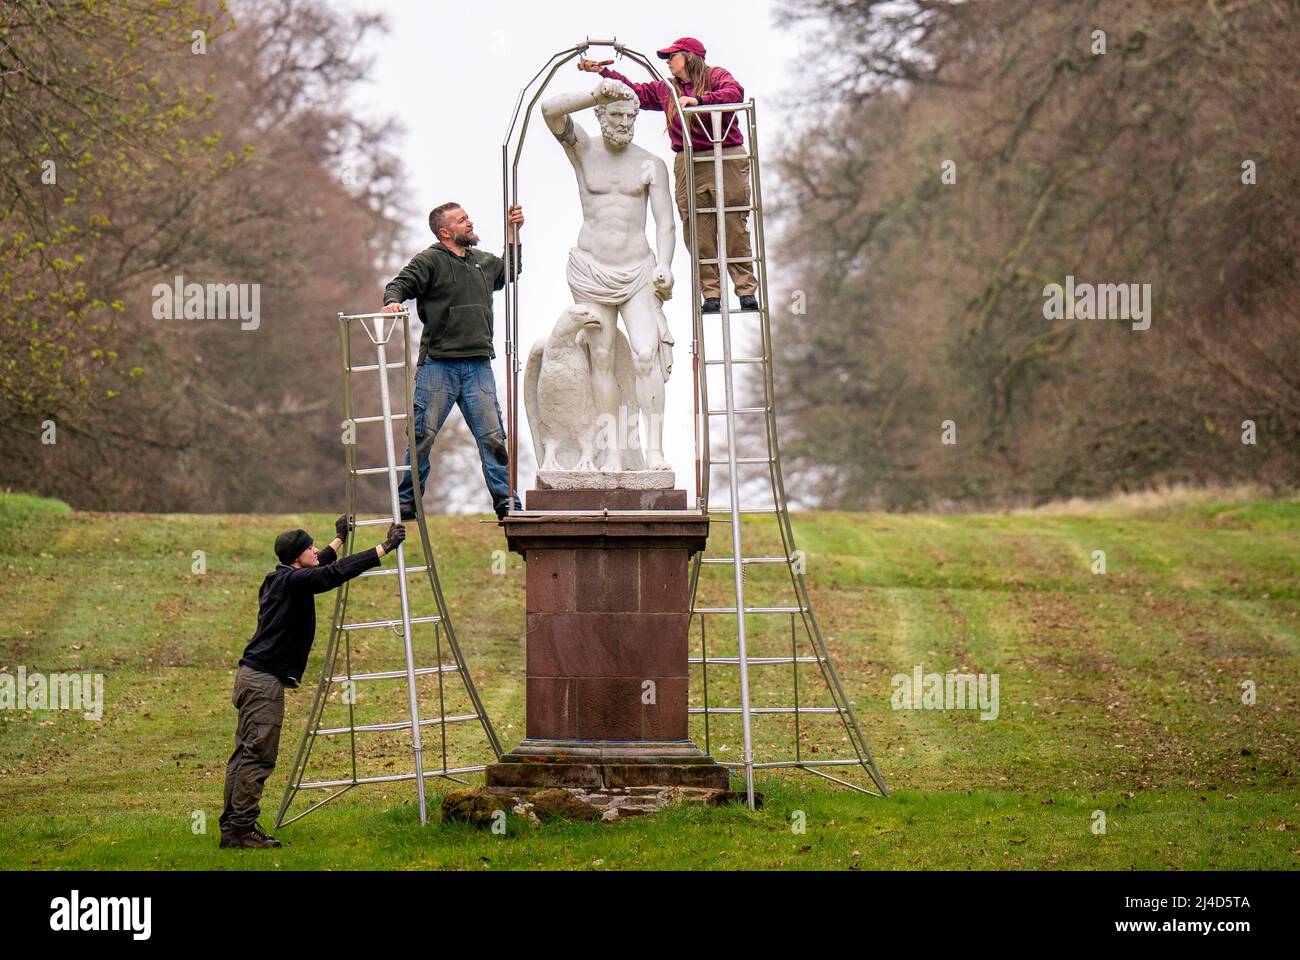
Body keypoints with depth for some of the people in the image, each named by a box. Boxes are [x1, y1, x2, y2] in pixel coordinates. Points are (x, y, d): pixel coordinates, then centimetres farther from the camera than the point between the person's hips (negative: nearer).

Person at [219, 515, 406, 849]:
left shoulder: (281, 579, 16)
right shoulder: (293, 581, -13)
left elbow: (321, 569, 37)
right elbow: (336, 572, -21)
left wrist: (339, 539, 48)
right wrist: (385, 548, -17)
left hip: (253, 675, 10)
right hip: (264, 681, -10)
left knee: (245, 754, 10)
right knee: (258, 756, -11)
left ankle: (232, 827, 12)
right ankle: (242, 829, -13)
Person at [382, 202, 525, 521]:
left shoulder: (483, 261, 19)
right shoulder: (429, 261, -1)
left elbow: (511, 270, 37)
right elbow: (401, 284, -10)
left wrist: (514, 232, 28)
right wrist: (393, 301, -32)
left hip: (478, 366, 5)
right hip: (438, 365, -5)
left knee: (492, 436, 2)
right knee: (423, 435, -2)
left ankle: (506, 503, 5)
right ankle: (407, 503, 5)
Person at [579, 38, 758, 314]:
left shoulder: (716, 77, 3)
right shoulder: (667, 90, 20)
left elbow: (735, 92, -17)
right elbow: (636, 92, 33)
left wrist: (699, 100, -24)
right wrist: (603, 71, 32)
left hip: (727, 160, -5)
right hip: (689, 165, 5)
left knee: (735, 228, -6)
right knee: (699, 234, -4)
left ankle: (747, 291, -2)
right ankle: (711, 294, -3)